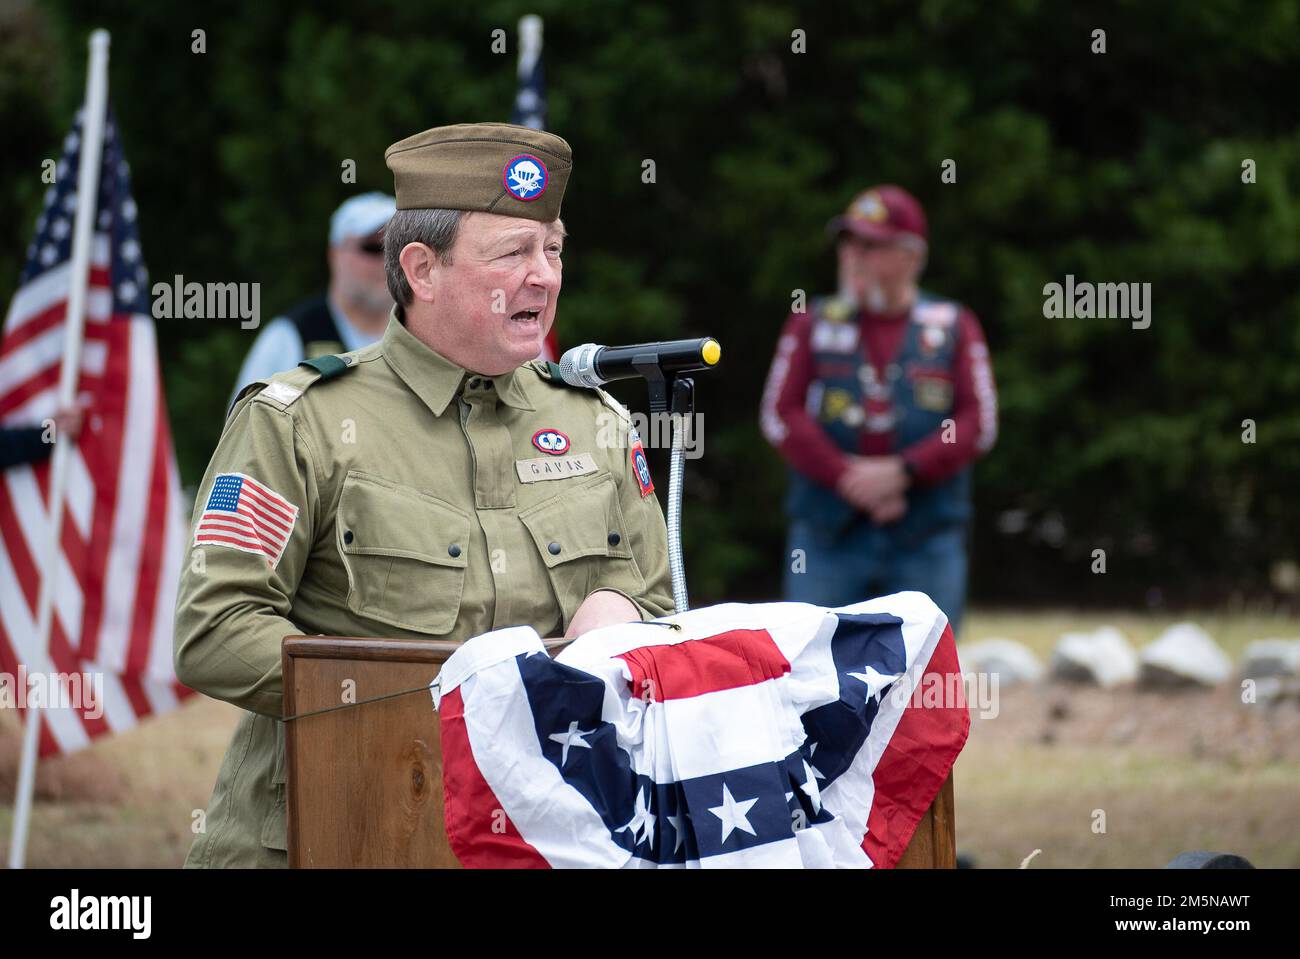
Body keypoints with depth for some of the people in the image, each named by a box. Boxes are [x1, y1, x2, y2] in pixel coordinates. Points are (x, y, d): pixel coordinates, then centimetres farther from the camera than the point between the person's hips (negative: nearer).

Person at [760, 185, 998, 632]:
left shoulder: (954, 327, 9)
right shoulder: (812, 324, 11)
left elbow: (978, 423, 0)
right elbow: (780, 415, 1)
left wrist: (903, 472, -12)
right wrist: (846, 478, -12)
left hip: (926, 542, 0)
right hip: (828, 533, 0)